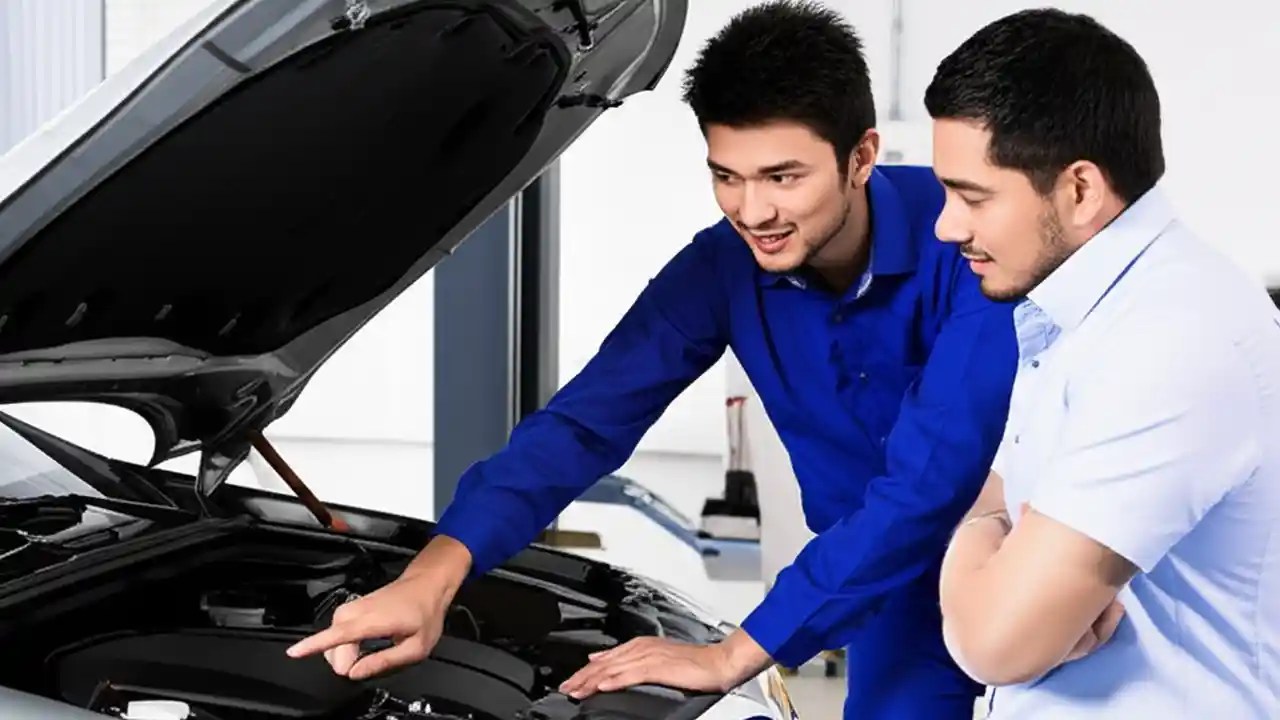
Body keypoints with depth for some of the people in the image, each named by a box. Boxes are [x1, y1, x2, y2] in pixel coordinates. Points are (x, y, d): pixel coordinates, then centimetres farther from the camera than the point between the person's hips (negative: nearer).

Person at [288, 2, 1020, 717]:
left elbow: (928, 480, -37)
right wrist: (433, 574, -36)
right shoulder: (725, 268, -14)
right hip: (905, 568, 3)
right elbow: (587, 418, -20)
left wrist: (736, 654, -38)